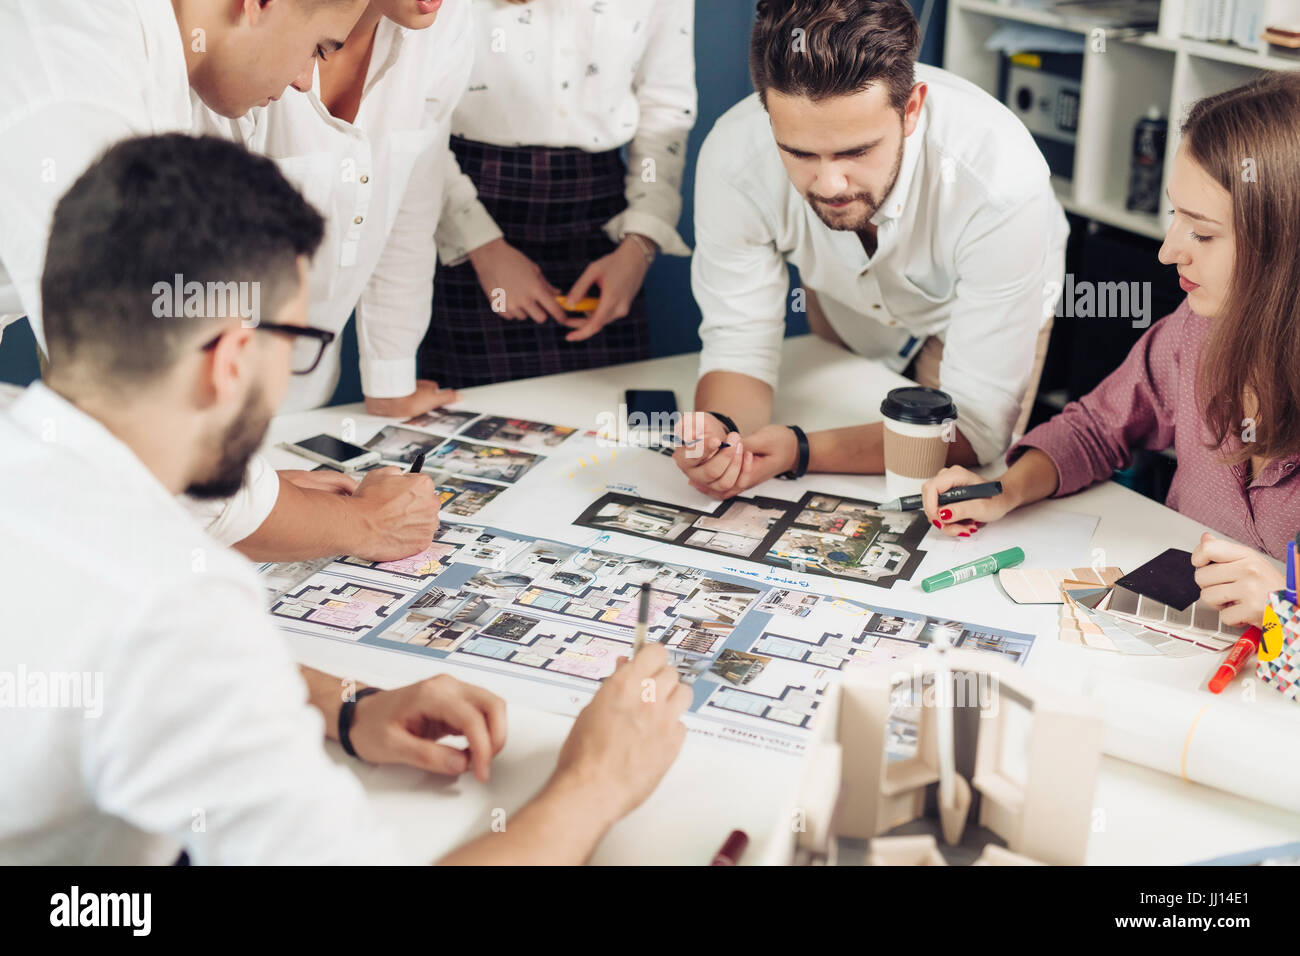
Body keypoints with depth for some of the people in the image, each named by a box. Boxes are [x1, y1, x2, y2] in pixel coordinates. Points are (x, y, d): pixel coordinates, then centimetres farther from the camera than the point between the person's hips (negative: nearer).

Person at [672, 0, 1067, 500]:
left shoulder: (1003, 180, -45)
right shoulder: (731, 157, -38)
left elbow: (977, 425, -40)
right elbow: (738, 344, -26)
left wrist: (801, 452, -52)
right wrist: (719, 431, -50)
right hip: (844, 309, 2)